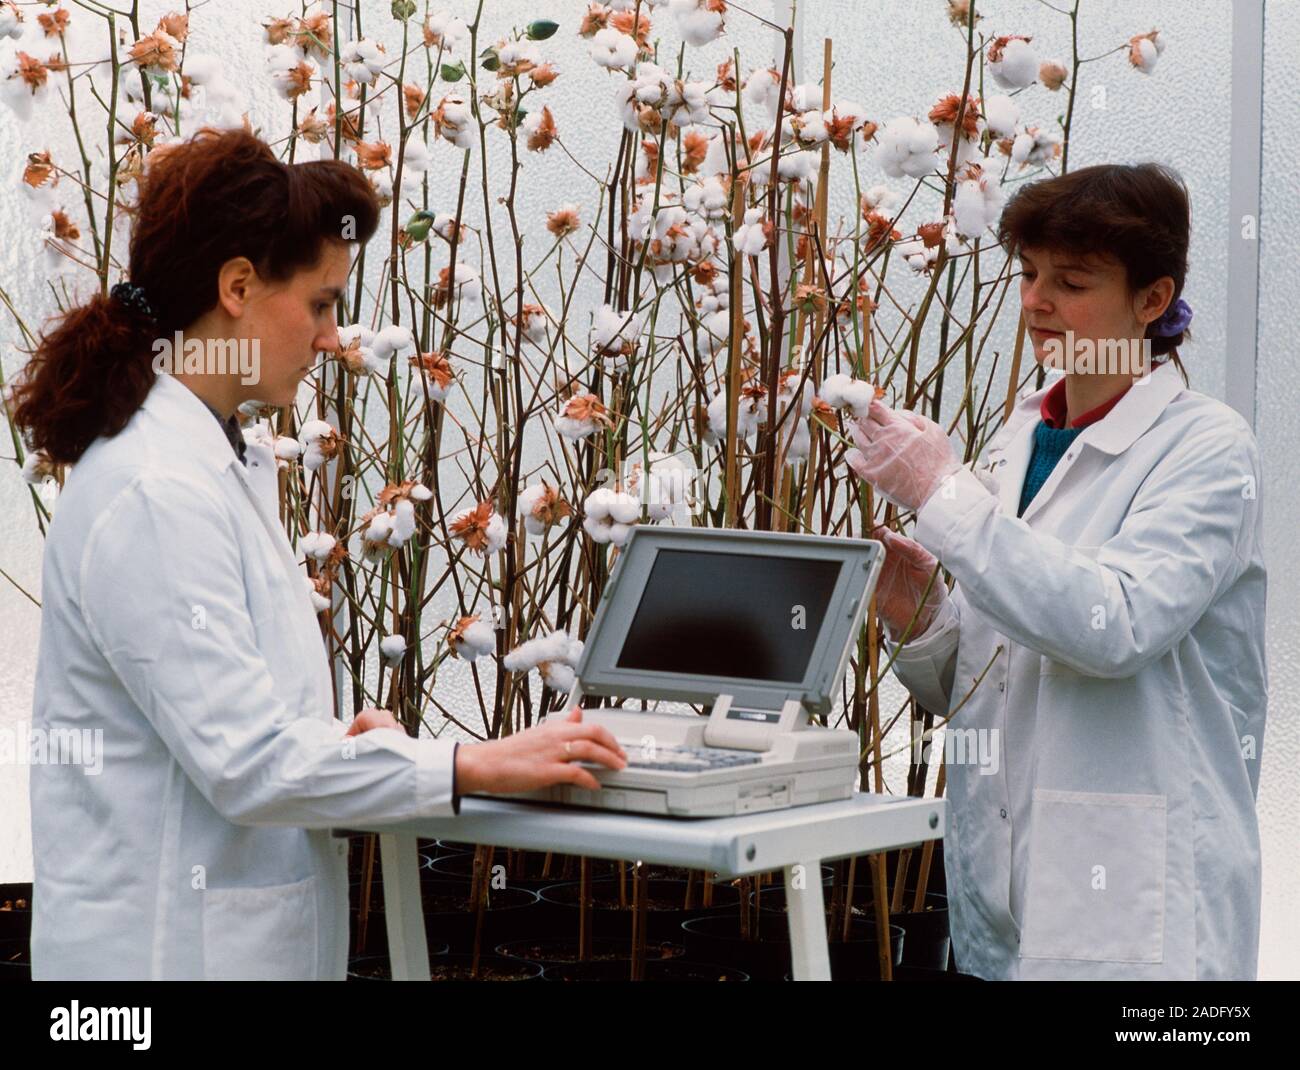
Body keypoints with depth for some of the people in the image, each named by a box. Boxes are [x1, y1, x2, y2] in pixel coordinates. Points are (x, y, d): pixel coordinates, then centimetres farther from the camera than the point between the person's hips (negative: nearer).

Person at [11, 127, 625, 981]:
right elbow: (245, 761, -22)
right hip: (176, 945, -9)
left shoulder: (222, 461, 12)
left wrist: (338, 740, 1)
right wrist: (479, 767, -20)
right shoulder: (156, 494, -19)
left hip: (256, 935, 9)